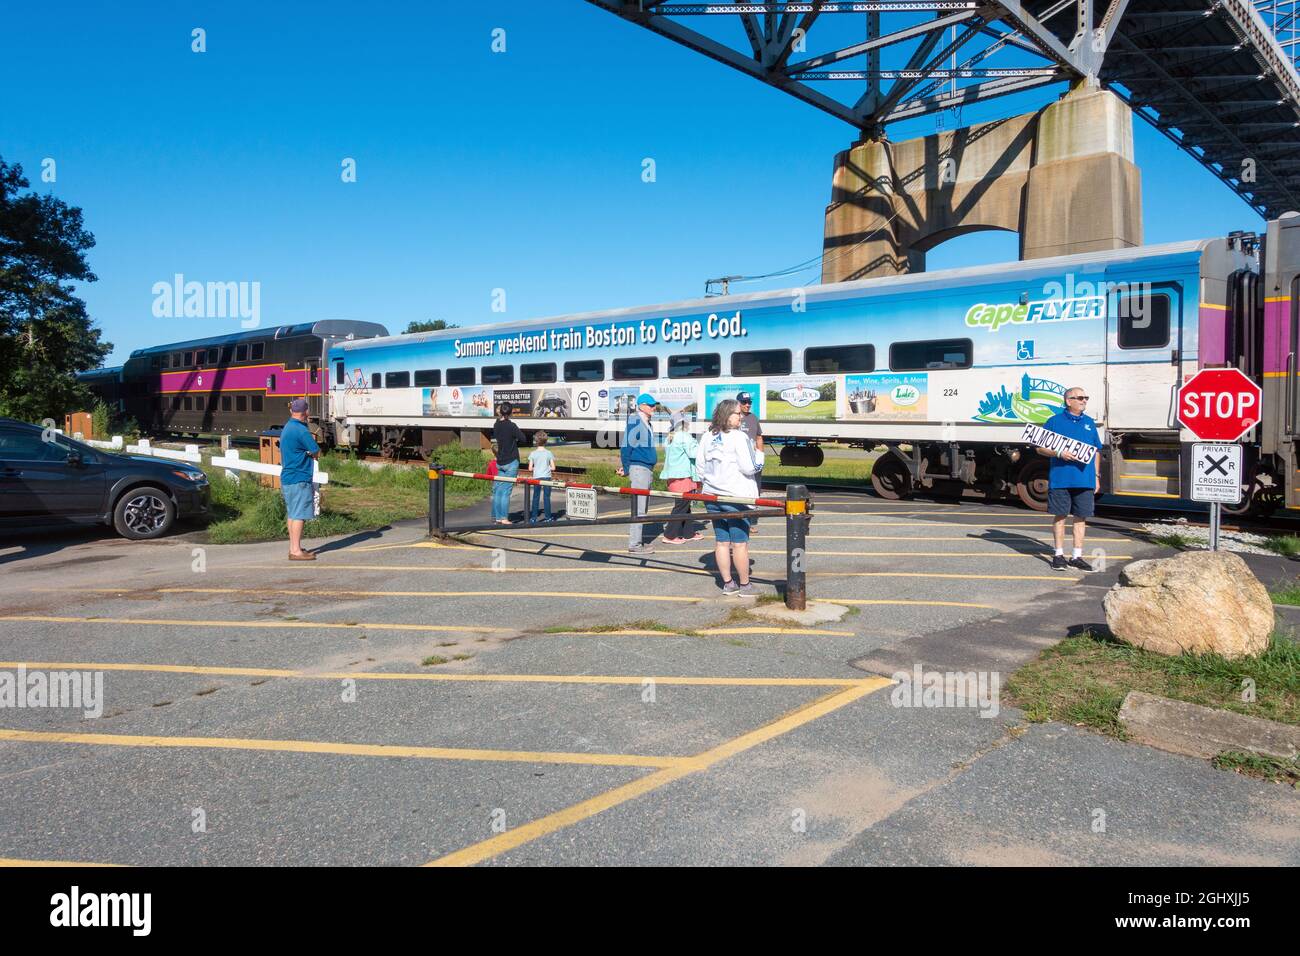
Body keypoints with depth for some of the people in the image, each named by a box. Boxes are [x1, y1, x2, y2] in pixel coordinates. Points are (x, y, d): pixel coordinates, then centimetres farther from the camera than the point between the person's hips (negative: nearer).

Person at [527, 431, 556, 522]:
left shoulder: (533, 454, -2)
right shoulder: (549, 453, -2)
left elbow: (530, 469, -4)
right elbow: (553, 468, -3)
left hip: (536, 477, 0)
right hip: (547, 477, 0)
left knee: (535, 498, 8)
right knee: (546, 498, 4)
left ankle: (533, 517, 9)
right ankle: (548, 517, 7)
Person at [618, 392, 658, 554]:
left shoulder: (646, 423, 16)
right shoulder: (635, 421, -12)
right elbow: (626, 446, -13)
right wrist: (626, 468, -12)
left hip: (647, 469, 9)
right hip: (639, 468, -9)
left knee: (642, 507, 13)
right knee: (638, 508, -8)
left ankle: (636, 539, 21)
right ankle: (634, 544, -4)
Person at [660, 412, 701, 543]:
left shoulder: (670, 437, 15)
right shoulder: (685, 436, -11)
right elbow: (693, 453, -18)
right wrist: (698, 445, 3)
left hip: (672, 476, 9)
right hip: (682, 476, -9)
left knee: (685, 505, 16)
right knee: (681, 506, -6)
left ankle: (687, 533, 22)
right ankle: (669, 536, -7)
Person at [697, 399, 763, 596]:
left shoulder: (707, 437, 7)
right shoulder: (739, 437, -13)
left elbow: (699, 464, 12)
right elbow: (749, 468, -14)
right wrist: (759, 454, 4)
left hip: (712, 497, 6)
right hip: (736, 498, -6)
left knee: (721, 541, 11)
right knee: (740, 543, 2)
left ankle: (727, 583, 17)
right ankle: (744, 586, 9)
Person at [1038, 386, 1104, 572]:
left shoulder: (1089, 423, 14)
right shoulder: (1054, 421, 1)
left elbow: (1095, 451, 18)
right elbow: (1040, 448, 1)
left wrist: (1096, 476, 13)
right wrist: (1059, 453, -16)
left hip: (1085, 479, 4)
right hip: (1061, 478, -4)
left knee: (1081, 517, 5)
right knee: (1060, 516, 2)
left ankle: (1077, 557, 13)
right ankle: (1059, 555, 12)